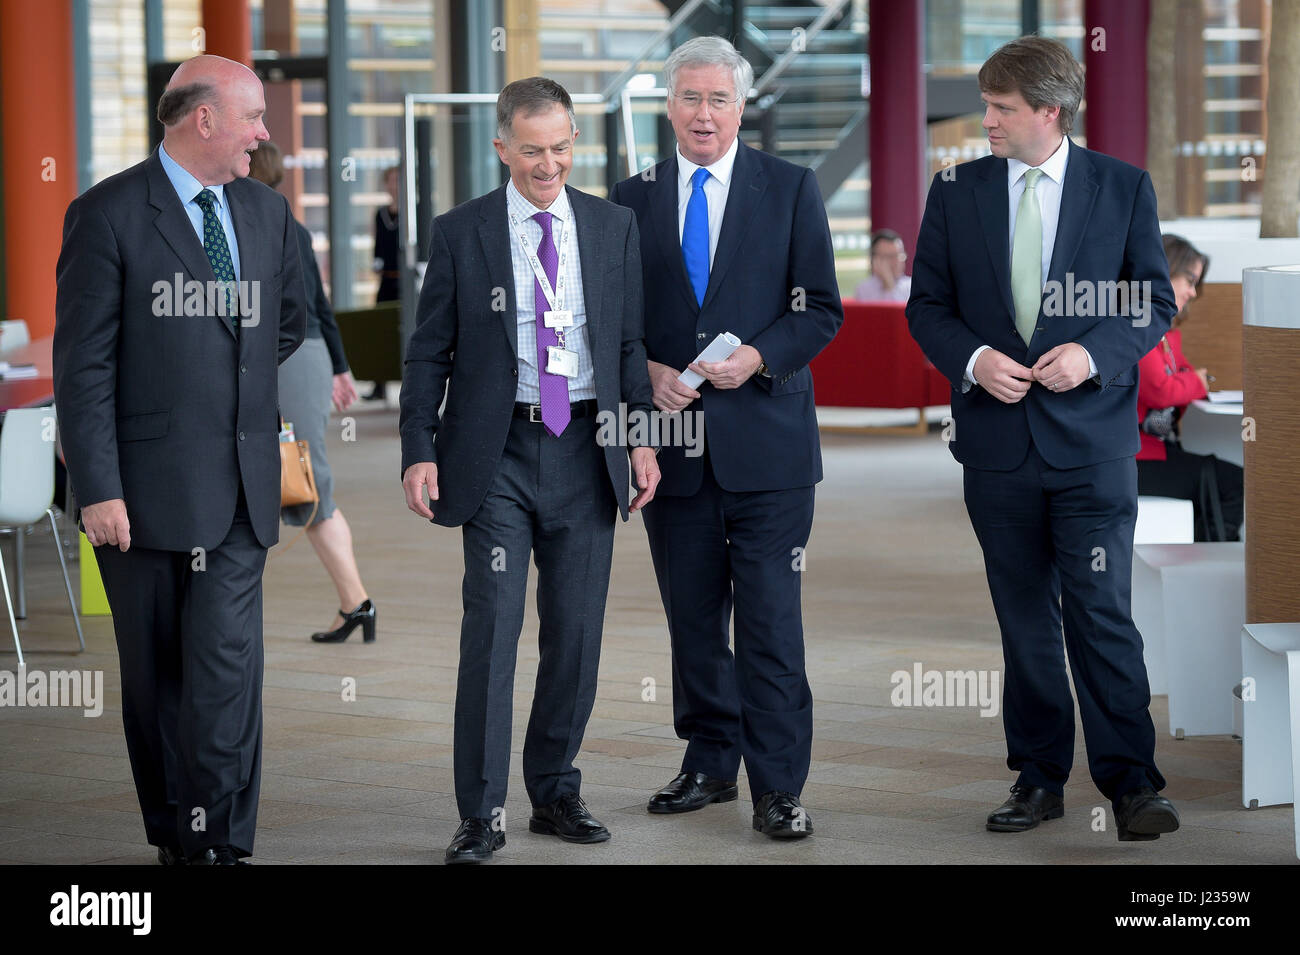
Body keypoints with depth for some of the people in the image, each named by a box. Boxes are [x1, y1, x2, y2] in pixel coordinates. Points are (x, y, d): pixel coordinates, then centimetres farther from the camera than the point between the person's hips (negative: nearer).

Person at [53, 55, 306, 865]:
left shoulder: (267, 212, 10)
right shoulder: (107, 215, -7)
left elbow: (289, 322, 28)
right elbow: (82, 364, -10)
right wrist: (99, 488, -15)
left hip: (239, 490, 4)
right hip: (145, 489, -3)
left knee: (228, 663, -6)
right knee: (155, 673, 8)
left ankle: (218, 842, -3)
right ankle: (173, 834, 21)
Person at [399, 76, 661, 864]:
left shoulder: (615, 227, 7)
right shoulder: (462, 233, 1)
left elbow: (633, 341, 11)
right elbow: (430, 352, 2)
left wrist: (645, 437, 2)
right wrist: (420, 452, -6)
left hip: (586, 452, 3)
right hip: (498, 455, -2)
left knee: (577, 631, 7)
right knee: (493, 629, -8)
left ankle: (557, 792, 20)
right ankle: (482, 813, -3)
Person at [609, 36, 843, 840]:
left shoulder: (791, 190, 4)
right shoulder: (633, 199, 9)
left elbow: (822, 310, 2)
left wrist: (757, 358, -14)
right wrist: (648, 372, -7)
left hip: (766, 438, -3)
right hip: (675, 440, 3)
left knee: (771, 618, -5)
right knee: (692, 616, 10)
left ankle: (779, 785, -1)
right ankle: (712, 764, 22)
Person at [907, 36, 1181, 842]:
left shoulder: (1124, 187, 1)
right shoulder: (956, 192, 7)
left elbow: (1156, 302, 3)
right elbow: (928, 305, 8)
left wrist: (1092, 353, -14)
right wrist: (972, 359, -10)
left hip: (1093, 441, -3)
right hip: (998, 441, 3)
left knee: (1102, 612, -8)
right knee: (1024, 619, 9)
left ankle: (1131, 781, 0)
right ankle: (1039, 778, 17)